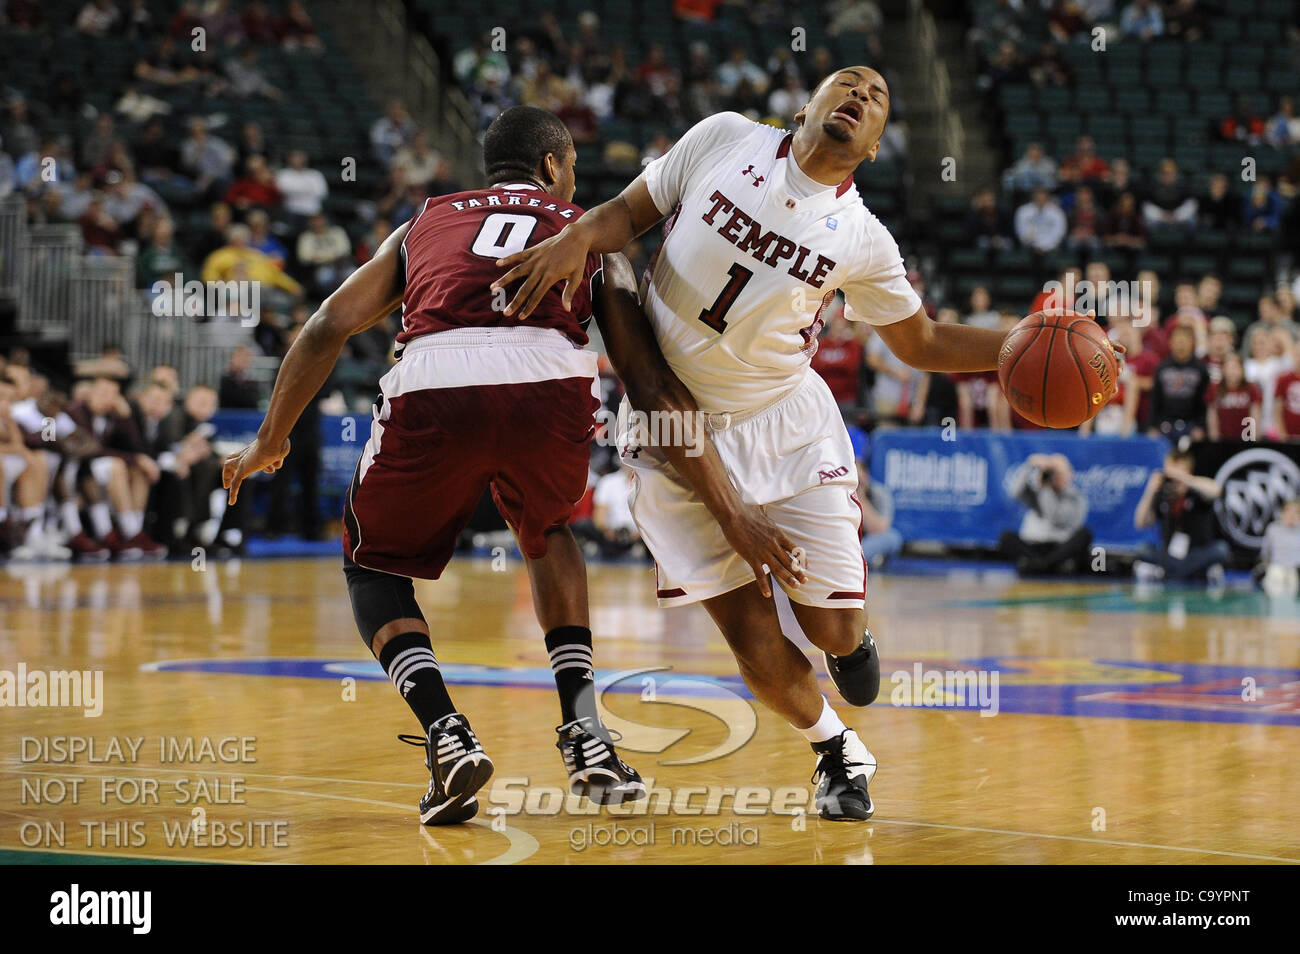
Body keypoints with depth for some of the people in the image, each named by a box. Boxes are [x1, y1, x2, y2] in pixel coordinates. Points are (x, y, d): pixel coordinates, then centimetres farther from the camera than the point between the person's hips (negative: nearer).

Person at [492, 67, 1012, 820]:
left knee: (833, 630, -3)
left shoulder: (862, 241, -5)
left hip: (783, 425, 1)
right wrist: (581, 234, -19)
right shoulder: (724, 138, -6)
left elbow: (923, 343, 5)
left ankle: (849, 599, 37)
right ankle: (837, 752, 24)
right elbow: (631, 212, 3)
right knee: (751, 635, -5)